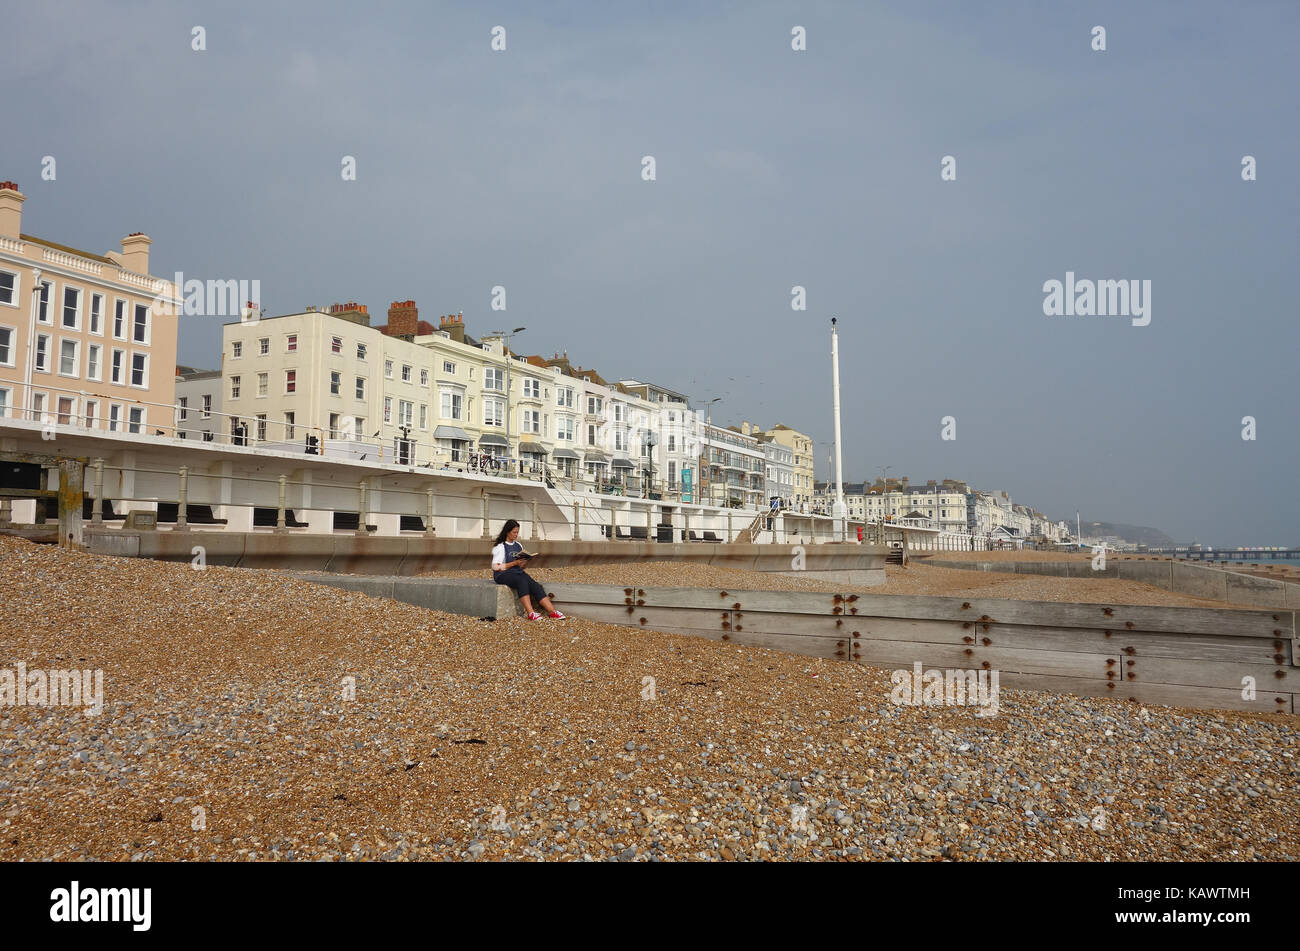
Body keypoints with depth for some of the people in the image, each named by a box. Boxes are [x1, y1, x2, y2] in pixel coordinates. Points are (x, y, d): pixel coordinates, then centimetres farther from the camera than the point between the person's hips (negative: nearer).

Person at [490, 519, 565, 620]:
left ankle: (552, 611, -32)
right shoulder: (500, 547, -4)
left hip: (517, 572, 6)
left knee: (535, 586, -21)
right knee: (522, 581, -36)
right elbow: (496, 567, -13)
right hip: (503, 575, -6)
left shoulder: (518, 545, 16)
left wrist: (525, 562, -3)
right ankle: (531, 613, -44)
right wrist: (515, 563, -18)